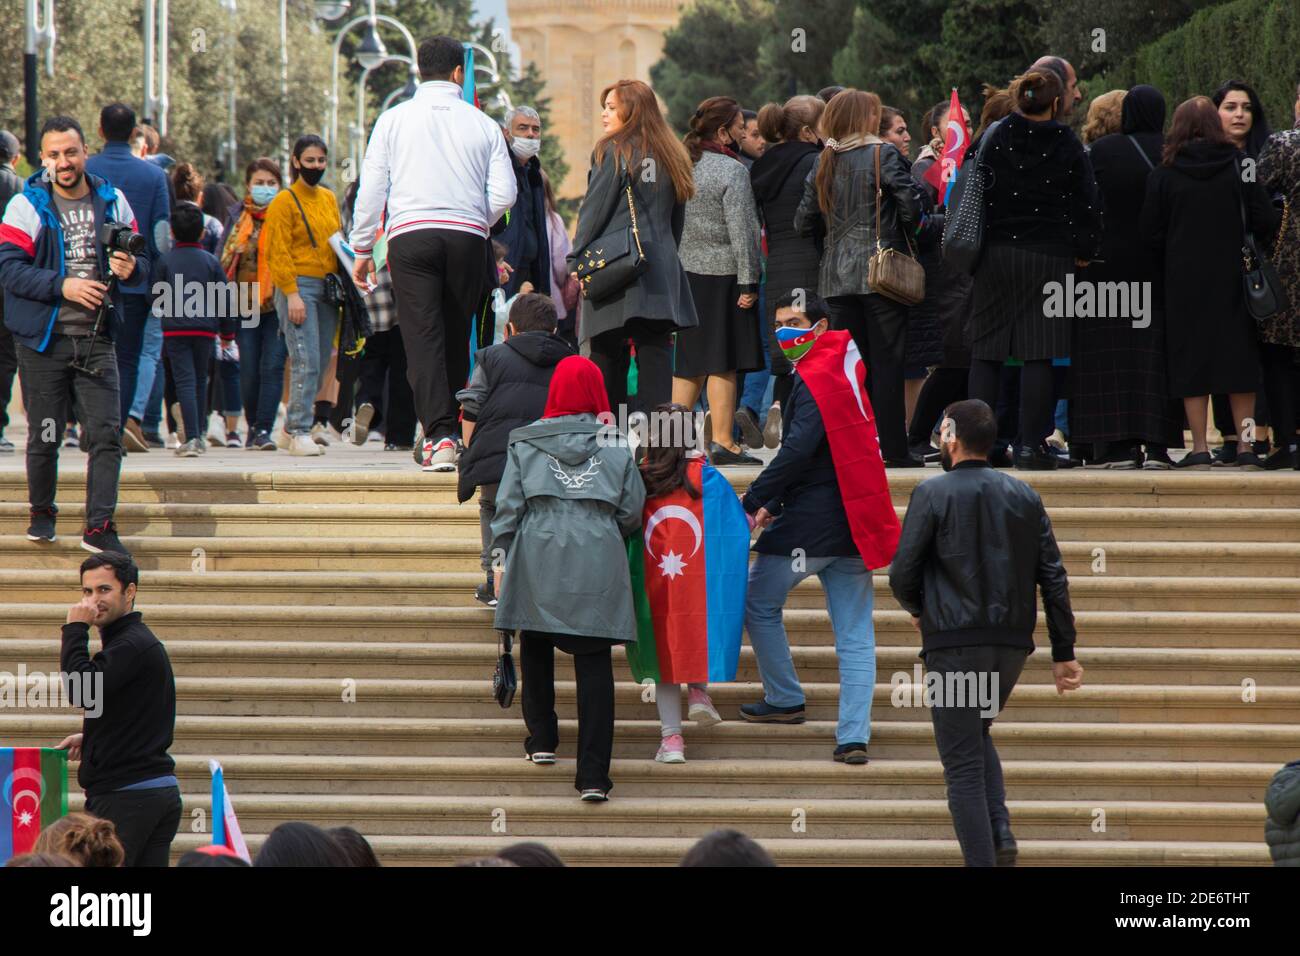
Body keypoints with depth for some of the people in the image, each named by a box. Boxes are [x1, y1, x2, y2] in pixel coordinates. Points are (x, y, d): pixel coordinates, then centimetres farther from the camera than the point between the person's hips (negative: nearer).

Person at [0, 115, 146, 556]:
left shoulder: (112, 202, 6)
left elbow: (141, 259, 12)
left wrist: (131, 267, -12)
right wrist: (63, 286, -23)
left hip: (96, 338, 2)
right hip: (43, 338, -2)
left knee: (106, 433, -6)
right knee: (44, 435, 7)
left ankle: (99, 526, -3)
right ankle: (42, 512, 28)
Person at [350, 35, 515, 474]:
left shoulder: (394, 120, 6)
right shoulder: (483, 124, 7)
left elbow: (371, 188, 5)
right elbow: (504, 194, 4)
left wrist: (362, 247, 14)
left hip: (410, 235, -1)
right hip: (468, 237, 1)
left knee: (423, 338, -8)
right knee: (455, 339, 12)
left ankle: (439, 437, -21)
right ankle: (443, 431, 15)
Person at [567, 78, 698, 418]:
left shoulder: (613, 153, -6)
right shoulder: (671, 157, 13)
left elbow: (593, 211, -5)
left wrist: (577, 261, 2)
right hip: (662, 271, 5)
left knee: (607, 355, -1)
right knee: (654, 354, 1)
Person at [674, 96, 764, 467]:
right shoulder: (732, 171, -12)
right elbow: (741, 231, -15)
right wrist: (748, 282, -13)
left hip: (686, 270, 7)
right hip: (722, 274, -7)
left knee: (689, 361, 12)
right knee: (722, 363, -3)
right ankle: (722, 443, -3)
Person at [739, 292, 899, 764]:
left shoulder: (815, 377, -13)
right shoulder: (846, 369, 17)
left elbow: (797, 452, -23)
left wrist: (752, 501, -16)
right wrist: (774, 504, 19)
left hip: (809, 525, -8)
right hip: (853, 521, 8)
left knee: (758, 602, 12)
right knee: (855, 633, 3)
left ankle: (785, 699, 18)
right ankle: (854, 735, -1)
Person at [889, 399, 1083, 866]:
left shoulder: (932, 493, -5)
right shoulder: (1024, 495, 8)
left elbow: (902, 572, -7)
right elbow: (1054, 577, 6)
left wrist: (917, 610, 15)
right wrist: (1064, 653, 9)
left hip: (954, 643, -5)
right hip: (1013, 641, 5)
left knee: (963, 764, 1)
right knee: (977, 734, 26)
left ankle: (981, 860, -4)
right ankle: (1000, 834, 7)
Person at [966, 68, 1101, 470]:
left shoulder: (995, 139, 0)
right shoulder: (1067, 145, -3)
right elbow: (1088, 203, -4)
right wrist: (1084, 251, 8)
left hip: (996, 254, 2)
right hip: (1049, 258, -2)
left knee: (986, 351, 7)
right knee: (1038, 353, -1)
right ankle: (1032, 445, -3)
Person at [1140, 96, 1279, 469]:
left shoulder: (1164, 175, -4)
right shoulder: (1239, 167, -3)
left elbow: (1151, 233, -3)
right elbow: (1265, 221, -5)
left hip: (1184, 282, -1)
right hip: (1233, 280, 1)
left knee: (1191, 359, 4)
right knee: (1239, 355, 7)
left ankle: (1200, 448, 1)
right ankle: (1245, 446, 6)